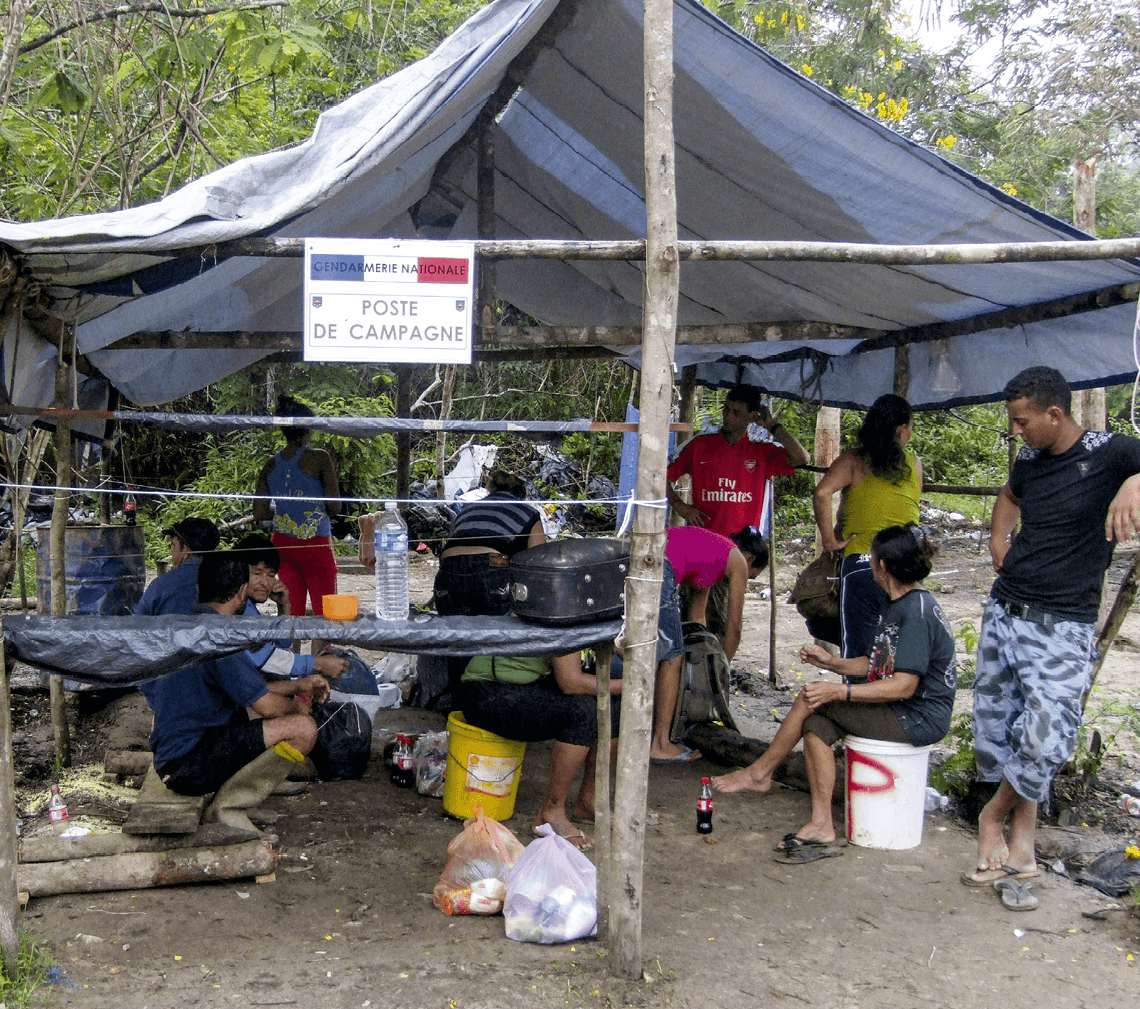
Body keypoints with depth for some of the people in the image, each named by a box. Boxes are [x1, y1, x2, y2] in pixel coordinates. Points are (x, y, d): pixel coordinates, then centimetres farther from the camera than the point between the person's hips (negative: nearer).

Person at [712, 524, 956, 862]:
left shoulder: (917, 611, -19)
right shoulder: (896, 606, 14)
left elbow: (904, 686, -24)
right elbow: (880, 665, 21)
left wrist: (839, 691, -24)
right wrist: (833, 662, 9)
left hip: (920, 718, -10)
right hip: (899, 711, 10)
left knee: (811, 699, -12)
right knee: (815, 724, -6)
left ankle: (759, 773, 6)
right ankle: (822, 828, -8)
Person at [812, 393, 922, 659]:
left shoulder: (854, 461, 0)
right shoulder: (914, 463, 11)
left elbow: (823, 493, -17)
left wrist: (829, 539, -6)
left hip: (861, 560, -3)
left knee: (858, 654, 1)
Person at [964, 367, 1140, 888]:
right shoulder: (1030, 461, 9)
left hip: (1061, 627, -6)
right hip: (1003, 611, 6)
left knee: (1046, 736, -16)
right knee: (994, 726, 8)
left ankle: (995, 815, 11)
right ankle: (1019, 831, 24)